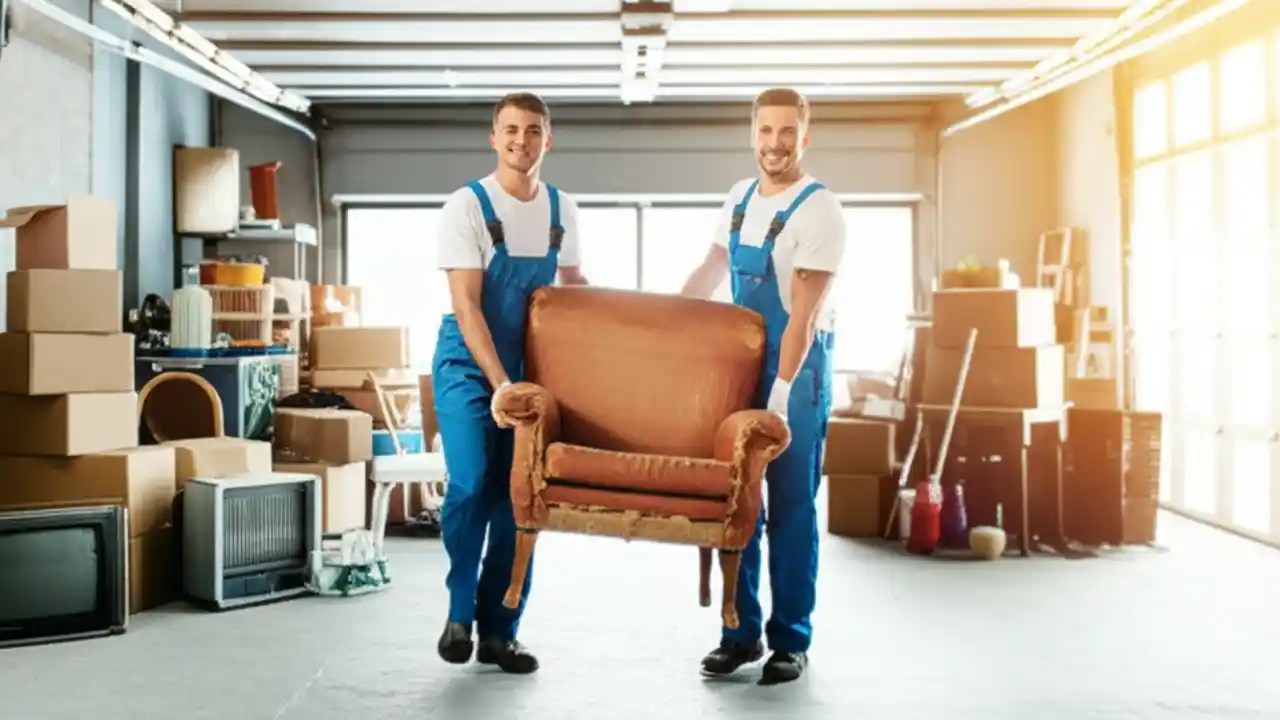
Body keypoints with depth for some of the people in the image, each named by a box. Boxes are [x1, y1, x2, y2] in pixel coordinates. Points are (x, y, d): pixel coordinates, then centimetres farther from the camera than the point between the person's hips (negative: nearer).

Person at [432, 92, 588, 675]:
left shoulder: (562, 209, 4)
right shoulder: (467, 206, -11)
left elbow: (573, 282, 20)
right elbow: (466, 306, -17)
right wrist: (499, 383, -24)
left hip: (532, 364, 4)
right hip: (469, 364, -4)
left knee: (518, 496, 3)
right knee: (470, 486, -17)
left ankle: (499, 629, 13)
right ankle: (460, 612, 4)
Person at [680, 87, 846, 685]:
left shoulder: (819, 209, -12)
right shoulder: (739, 197, 9)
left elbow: (803, 312, -18)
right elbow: (711, 270, 21)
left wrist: (781, 390, -22)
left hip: (797, 367, -6)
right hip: (740, 360, 6)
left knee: (791, 508, 0)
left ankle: (790, 641, 11)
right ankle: (741, 633, 19)